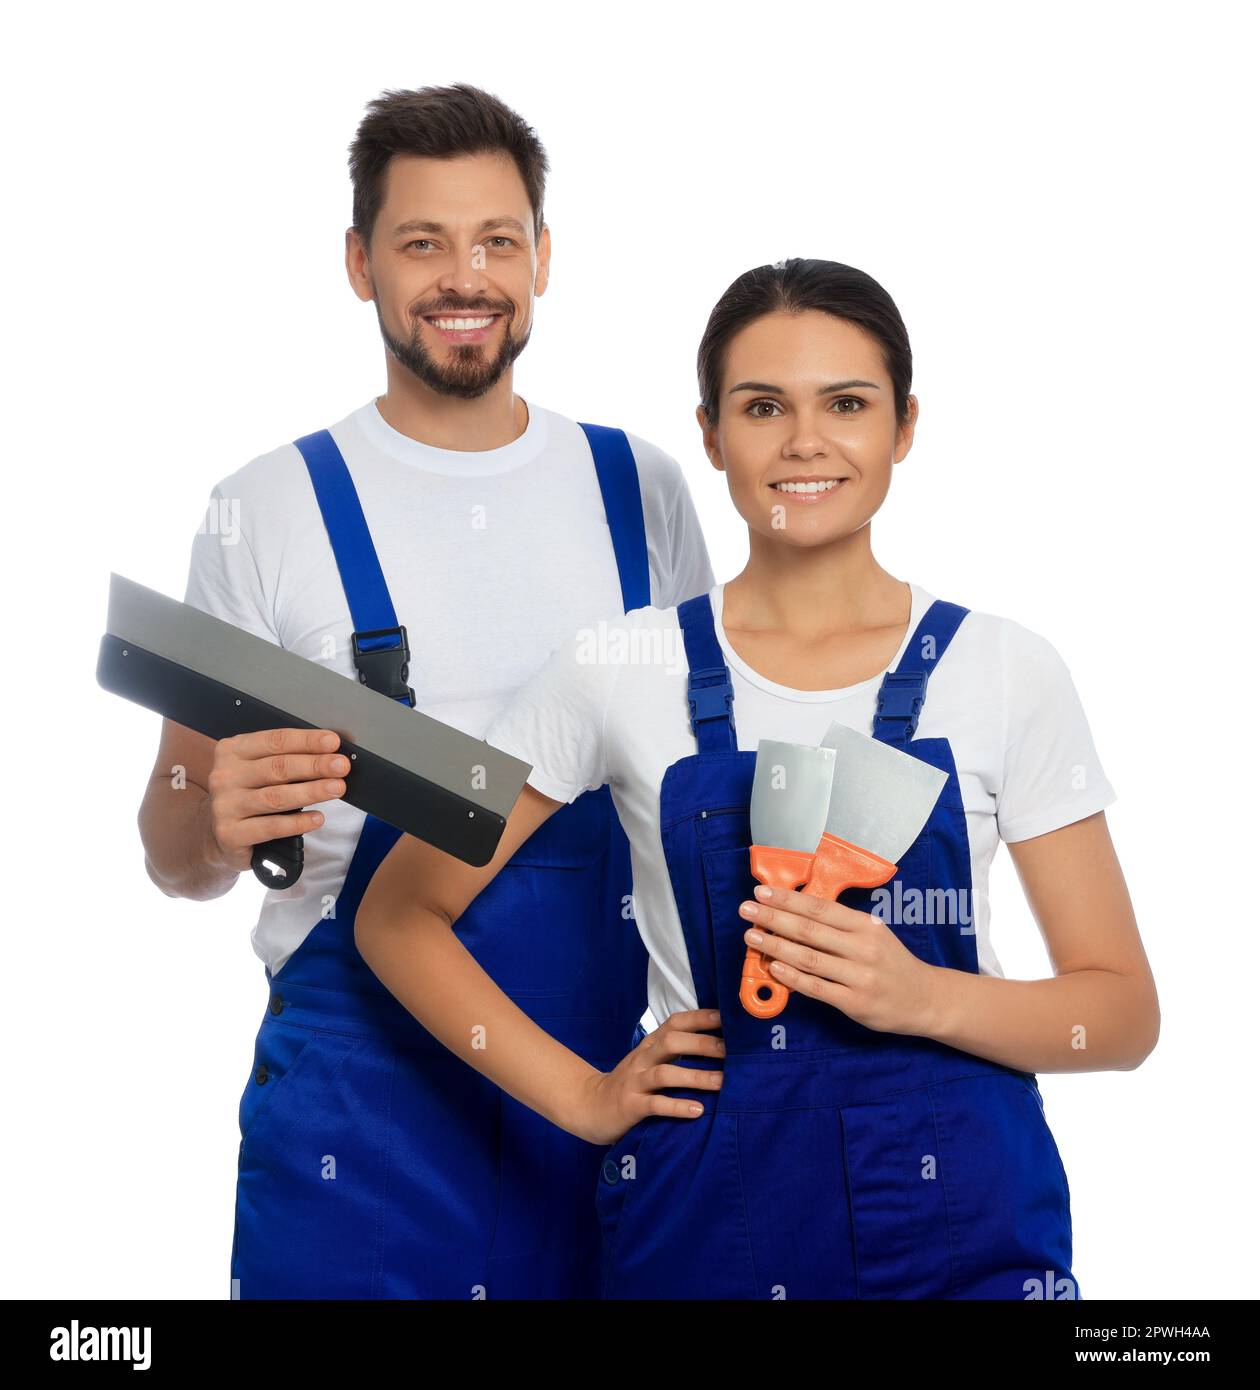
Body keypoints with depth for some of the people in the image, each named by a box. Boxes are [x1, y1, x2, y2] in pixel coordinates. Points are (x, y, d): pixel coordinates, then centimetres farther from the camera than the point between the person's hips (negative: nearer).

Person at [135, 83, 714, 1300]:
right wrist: (215, 827, -23)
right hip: (360, 1056, -2)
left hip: (608, 1062, 3)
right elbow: (175, 854, 1)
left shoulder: (638, 488, 5)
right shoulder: (266, 511, -2)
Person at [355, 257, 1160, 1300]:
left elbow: (1125, 1011, -1)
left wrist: (923, 995, -18)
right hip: (703, 1210, 0)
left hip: (958, 1203, 0)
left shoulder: (1006, 671, -2)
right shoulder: (618, 671, -2)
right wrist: (580, 1096, -3)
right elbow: (400, 913, 4)